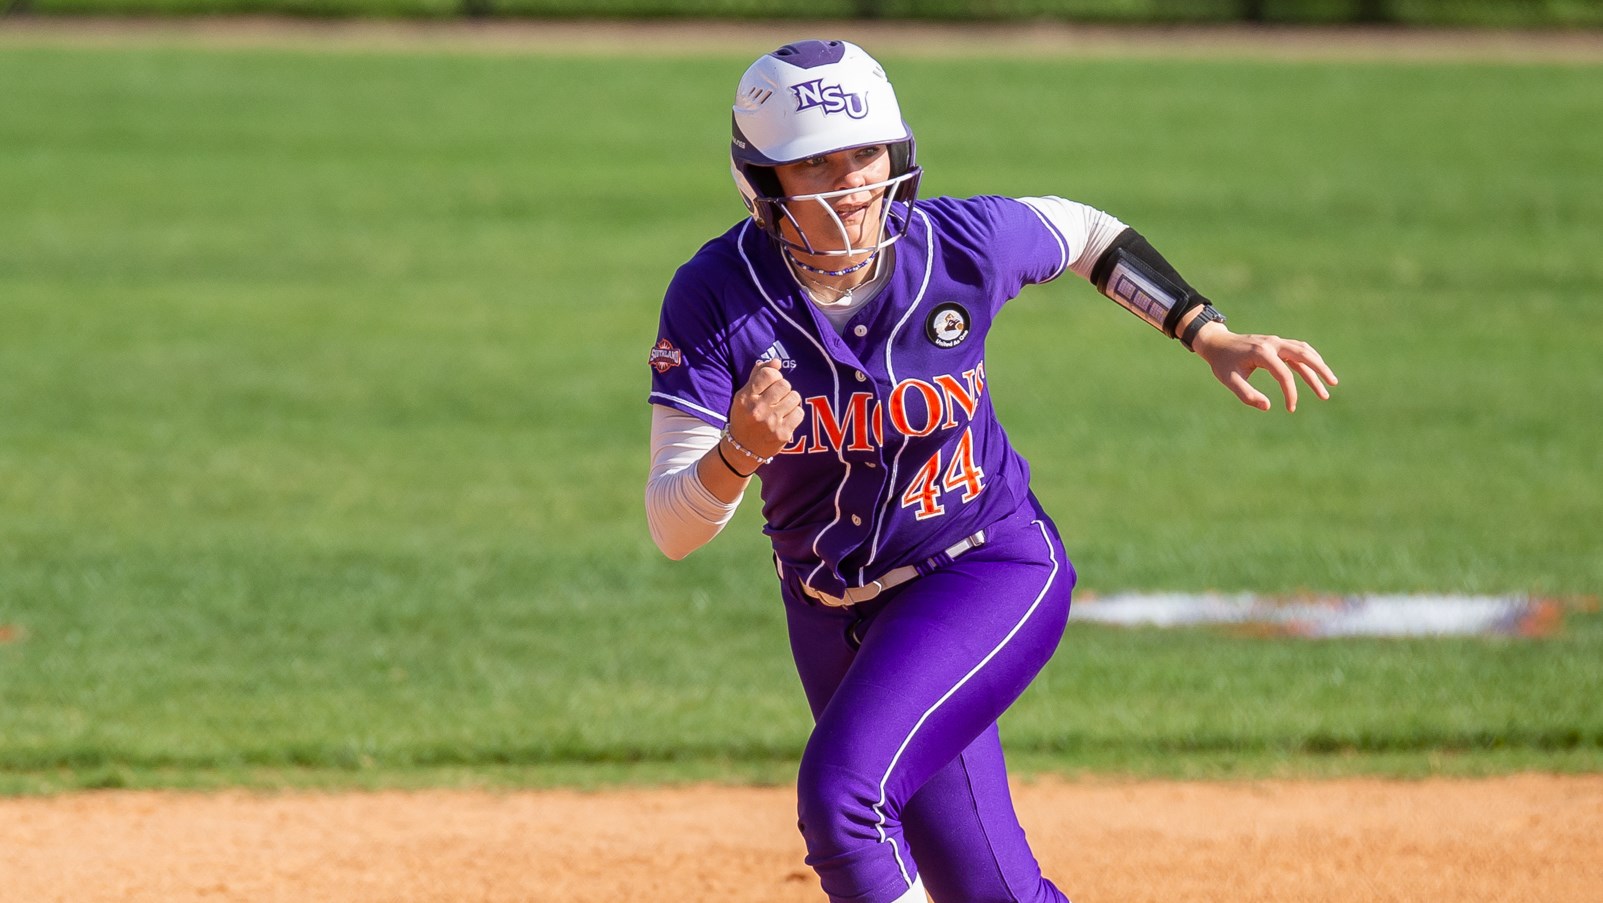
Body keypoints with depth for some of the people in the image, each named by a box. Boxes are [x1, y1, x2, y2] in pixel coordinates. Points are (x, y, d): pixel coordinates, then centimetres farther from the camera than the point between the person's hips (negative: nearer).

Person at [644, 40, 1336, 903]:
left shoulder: (961, 246, -18)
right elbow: (672, 528, -21)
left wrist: (1212, 339, 1)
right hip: (833, 617, 2)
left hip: (989, 573, -2)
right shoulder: (716, 298, -19)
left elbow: (1084, 232, 6)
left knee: (841, 793, -26)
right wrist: (740, 450, -41)